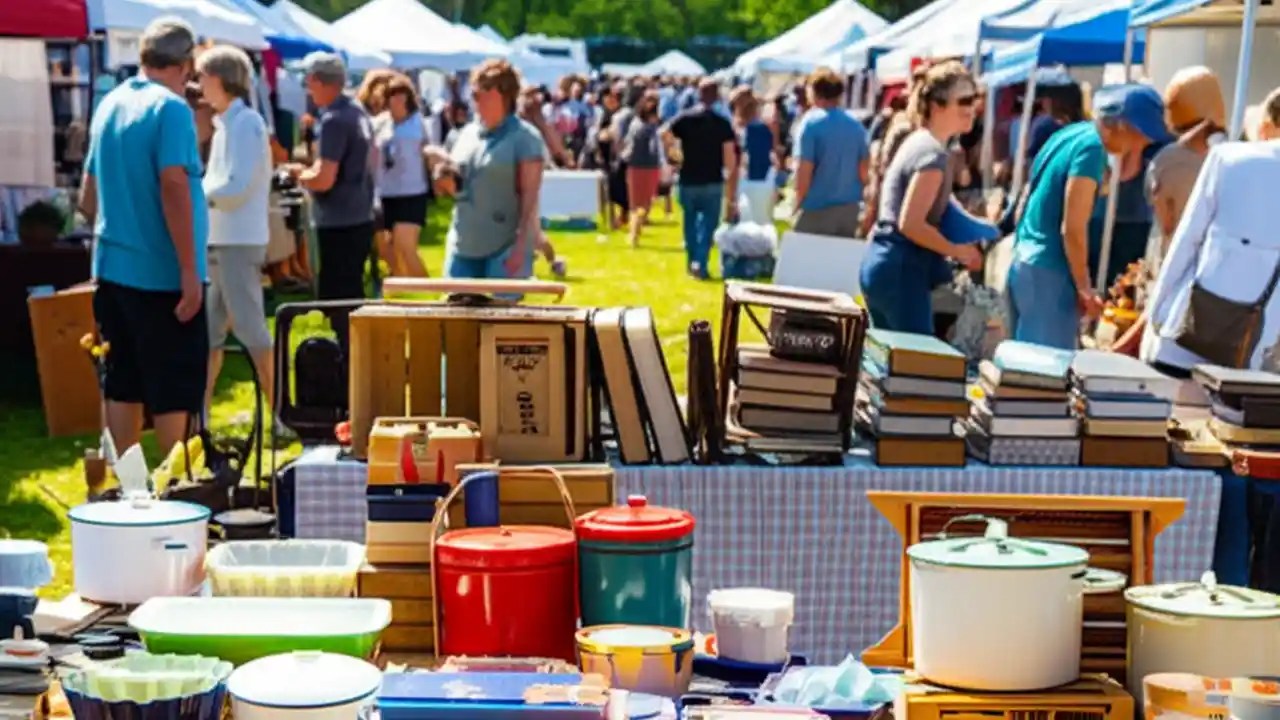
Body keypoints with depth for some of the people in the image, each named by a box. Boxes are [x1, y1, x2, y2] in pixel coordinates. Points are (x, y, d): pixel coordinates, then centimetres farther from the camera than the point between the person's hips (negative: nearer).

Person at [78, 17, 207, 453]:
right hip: (162, 273, -7)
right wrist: (190, 270, -20)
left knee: (122, 383, 12)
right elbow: (174, 188, -21)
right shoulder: (171, 108, -13)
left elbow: (89, 196, 17)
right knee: (174, 386, 1)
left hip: (112, 269, 7)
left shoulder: (109, 104, 11)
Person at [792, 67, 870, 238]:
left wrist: (798, 203, -1)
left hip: (817, 210, -5)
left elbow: (805, 169, -13)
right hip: (850, 208, 6)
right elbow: (865, 169, 12)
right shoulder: (856, 125, 8)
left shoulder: (811, 123, -9)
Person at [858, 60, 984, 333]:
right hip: (901, 269, -10)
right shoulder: (934, 154, -15)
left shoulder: (918, 141, 15)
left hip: (884, 262, 10)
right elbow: (910, 224, -22)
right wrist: (959, 251, -10)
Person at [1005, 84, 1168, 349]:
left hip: (1022, 263, 9)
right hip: (1048, 273, -9)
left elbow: (1022, 210, 17)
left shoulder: (1070, 134, 12)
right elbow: (1072, 229, -19)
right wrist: (1084, 289, -11)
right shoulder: (1091, 148, -15)